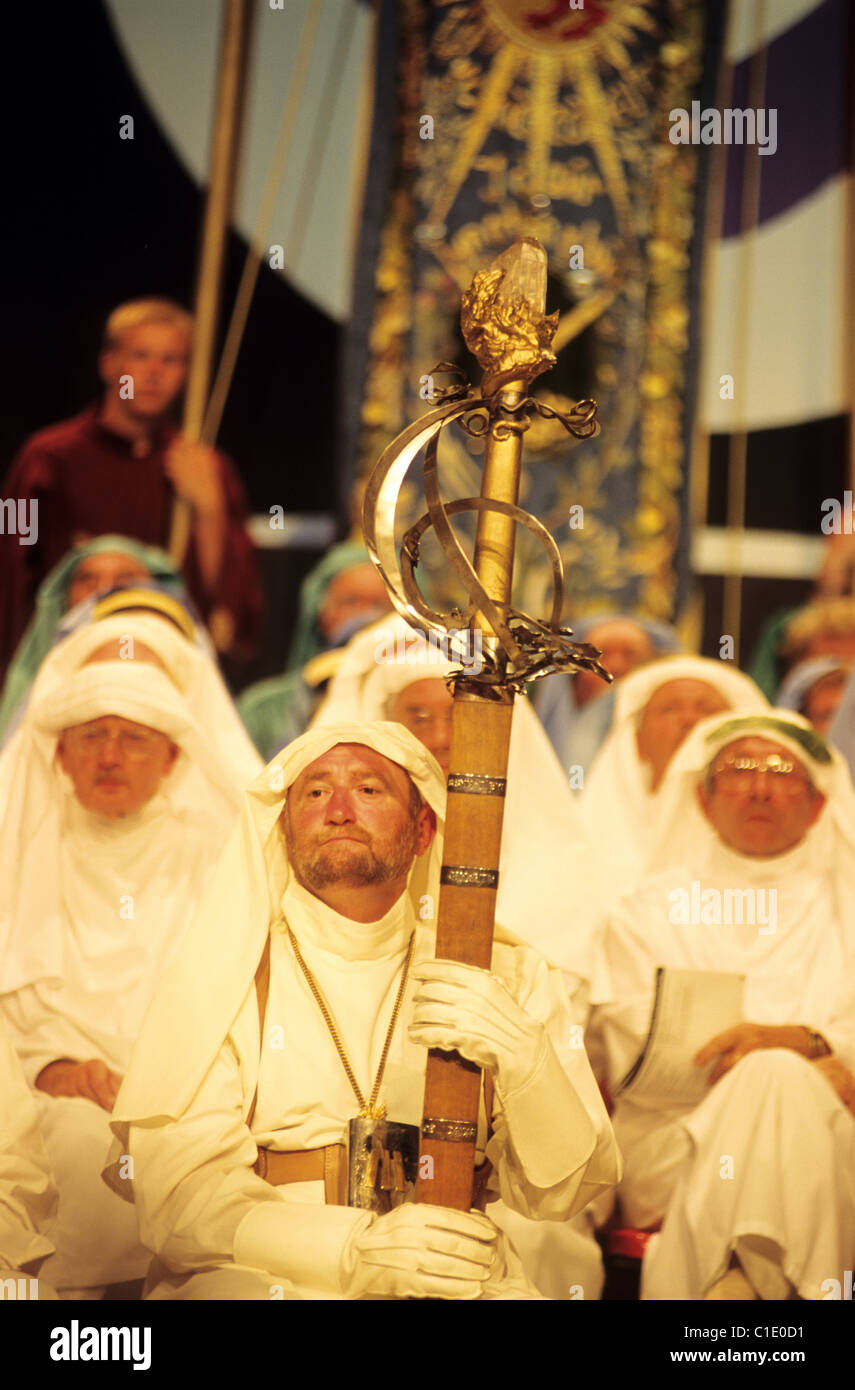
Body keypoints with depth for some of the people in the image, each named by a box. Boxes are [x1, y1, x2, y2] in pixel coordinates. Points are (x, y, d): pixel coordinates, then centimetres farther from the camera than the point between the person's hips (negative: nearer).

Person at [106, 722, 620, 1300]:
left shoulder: (506, 973, 13)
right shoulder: (223, 971, 6)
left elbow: (559, 1195, 6)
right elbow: (176, 1193, -5)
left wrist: (521, 1056, -14)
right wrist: (359, 1249, -21)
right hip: (266, 1278, -1)